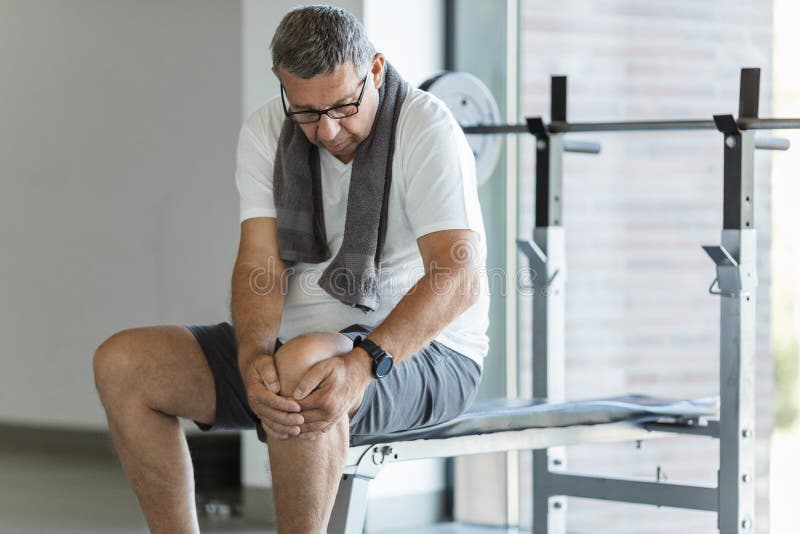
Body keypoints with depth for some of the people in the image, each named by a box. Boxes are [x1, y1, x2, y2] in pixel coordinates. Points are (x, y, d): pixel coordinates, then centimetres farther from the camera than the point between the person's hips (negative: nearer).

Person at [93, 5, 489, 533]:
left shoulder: (427, 129, -16)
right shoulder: (265, 133, 1)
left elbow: (461, 278, -26)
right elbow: (261, 262, -8)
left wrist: (362, 362, -41)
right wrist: (253, 357, -30)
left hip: (422, 352, -6)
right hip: (301, 337, 6)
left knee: (301, 364, -39)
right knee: (122, 362, -8)